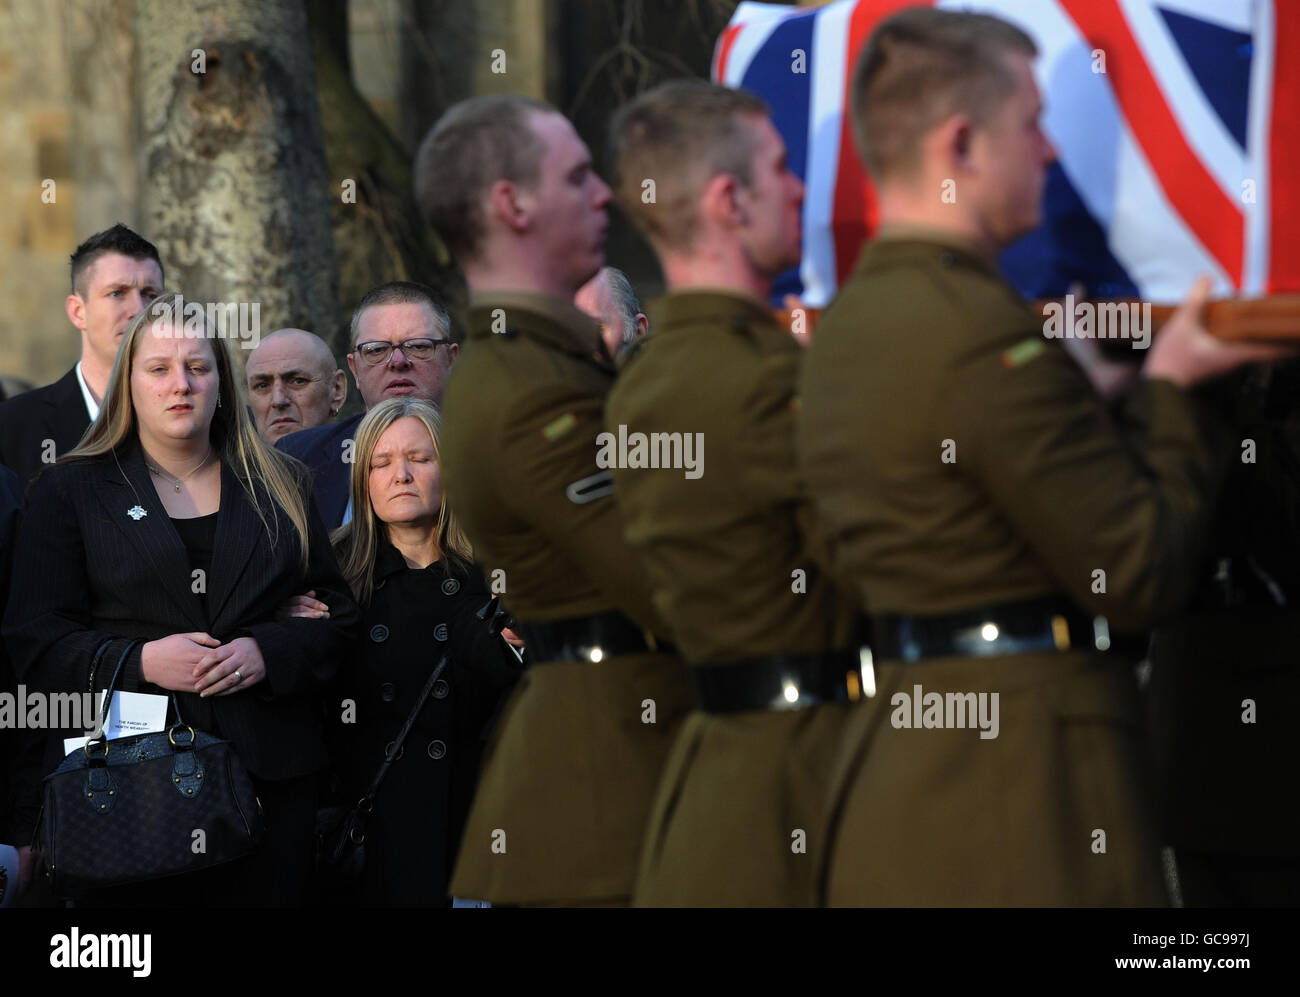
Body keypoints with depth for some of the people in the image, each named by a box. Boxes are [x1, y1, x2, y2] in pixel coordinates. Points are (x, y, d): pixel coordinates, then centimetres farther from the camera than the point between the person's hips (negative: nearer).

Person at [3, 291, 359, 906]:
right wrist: (140, 662, -15)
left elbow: (336, 617, 13)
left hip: (269, 776, 2)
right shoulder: (70, 491, 8)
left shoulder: (281, 487, 15)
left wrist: (268, 653, -8)